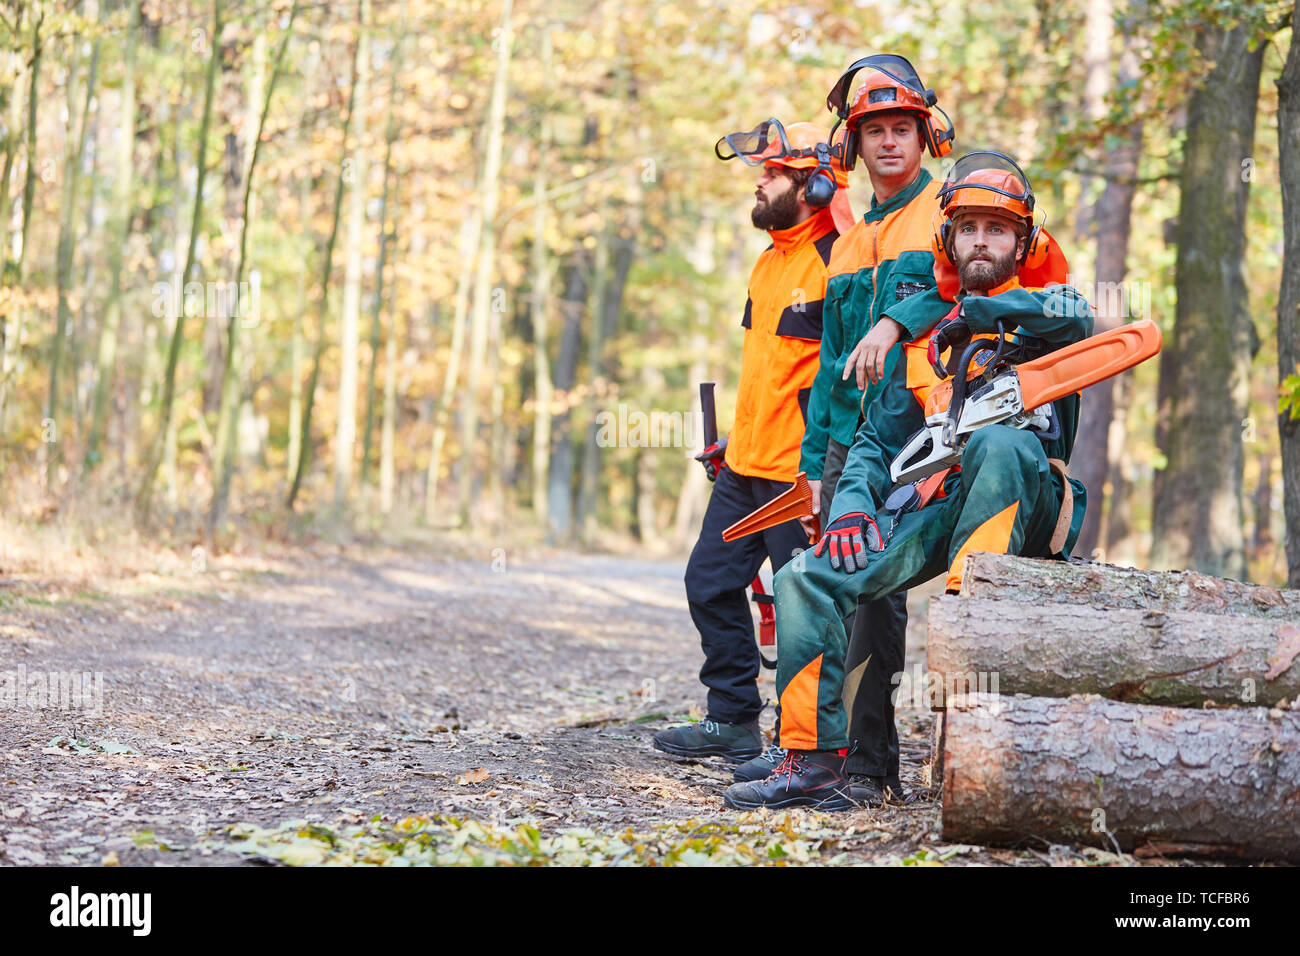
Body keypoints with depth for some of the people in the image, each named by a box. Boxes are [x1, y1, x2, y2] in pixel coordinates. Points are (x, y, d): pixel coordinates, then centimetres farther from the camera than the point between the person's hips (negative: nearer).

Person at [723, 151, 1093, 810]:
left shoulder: (1034, 315, 8)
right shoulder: (927, 341, 22)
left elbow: (1075, 317, -19)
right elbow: (878, 440, 19)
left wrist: (983, 312, -12)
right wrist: (853, 505, 1)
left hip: (1026, 505, -5)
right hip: (941, 508, 5)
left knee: (1000, 441, -38)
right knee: (806, 577, -14)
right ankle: (813, 762, -13)